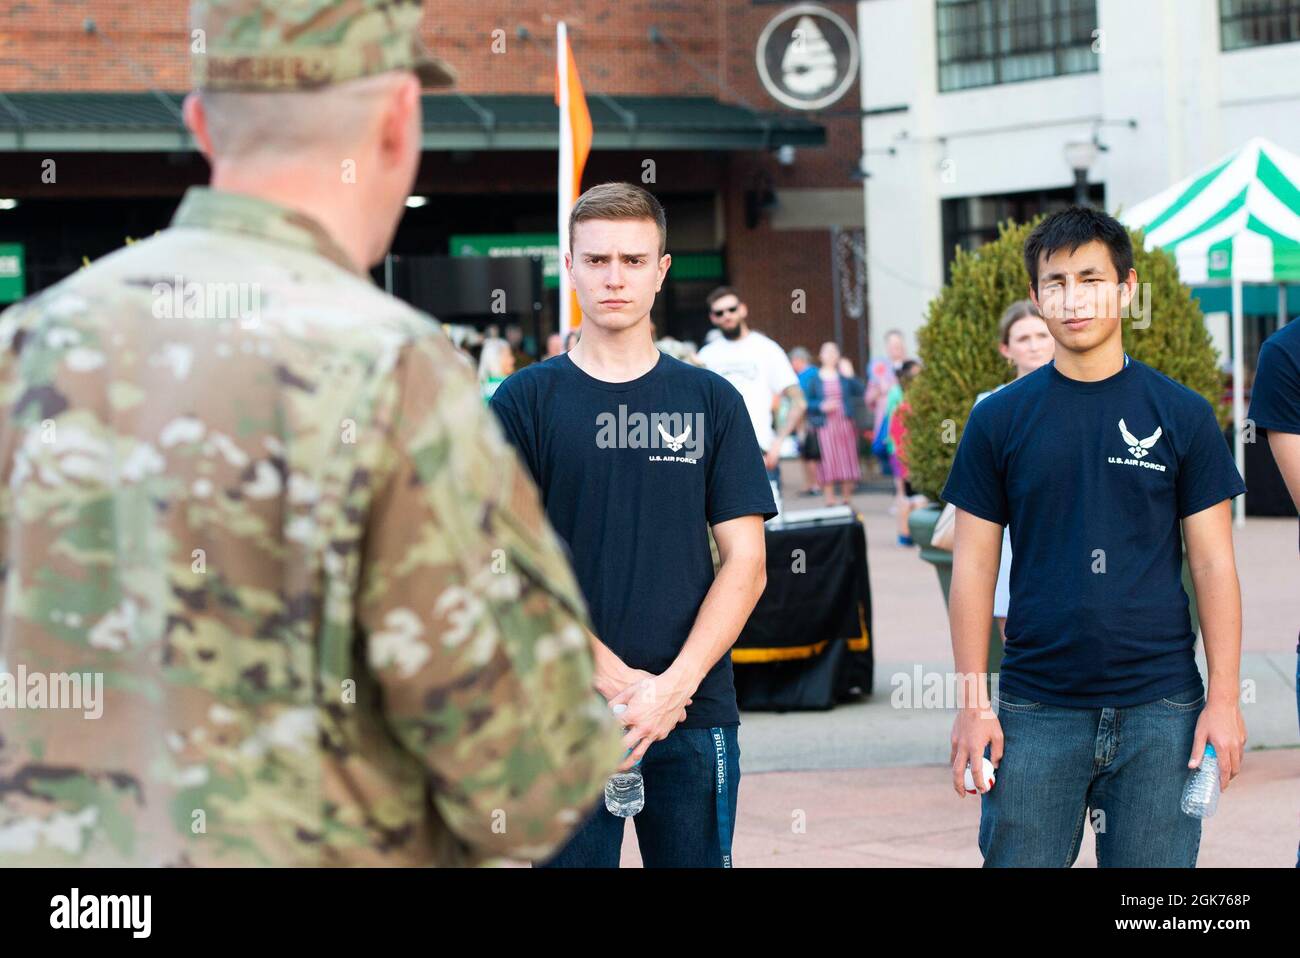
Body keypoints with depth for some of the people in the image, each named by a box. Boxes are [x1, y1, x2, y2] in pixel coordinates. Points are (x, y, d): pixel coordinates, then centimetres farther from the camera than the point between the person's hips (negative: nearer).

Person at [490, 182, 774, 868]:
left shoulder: (712, 401, 7)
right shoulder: (525, 401, 2)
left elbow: (746, 562, 3)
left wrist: (672, 686, -9)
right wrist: (615, 679, -12)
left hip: (695, 714, 1)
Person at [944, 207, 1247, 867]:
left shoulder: (1180, 415, 4)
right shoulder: (1000, 418, 4)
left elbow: (1213, 565, 4)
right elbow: (974, 568, 5)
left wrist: (1224, 699, -3)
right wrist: (973, 704, -1)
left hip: (1159, 711, 0)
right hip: (1034, 711, 0)